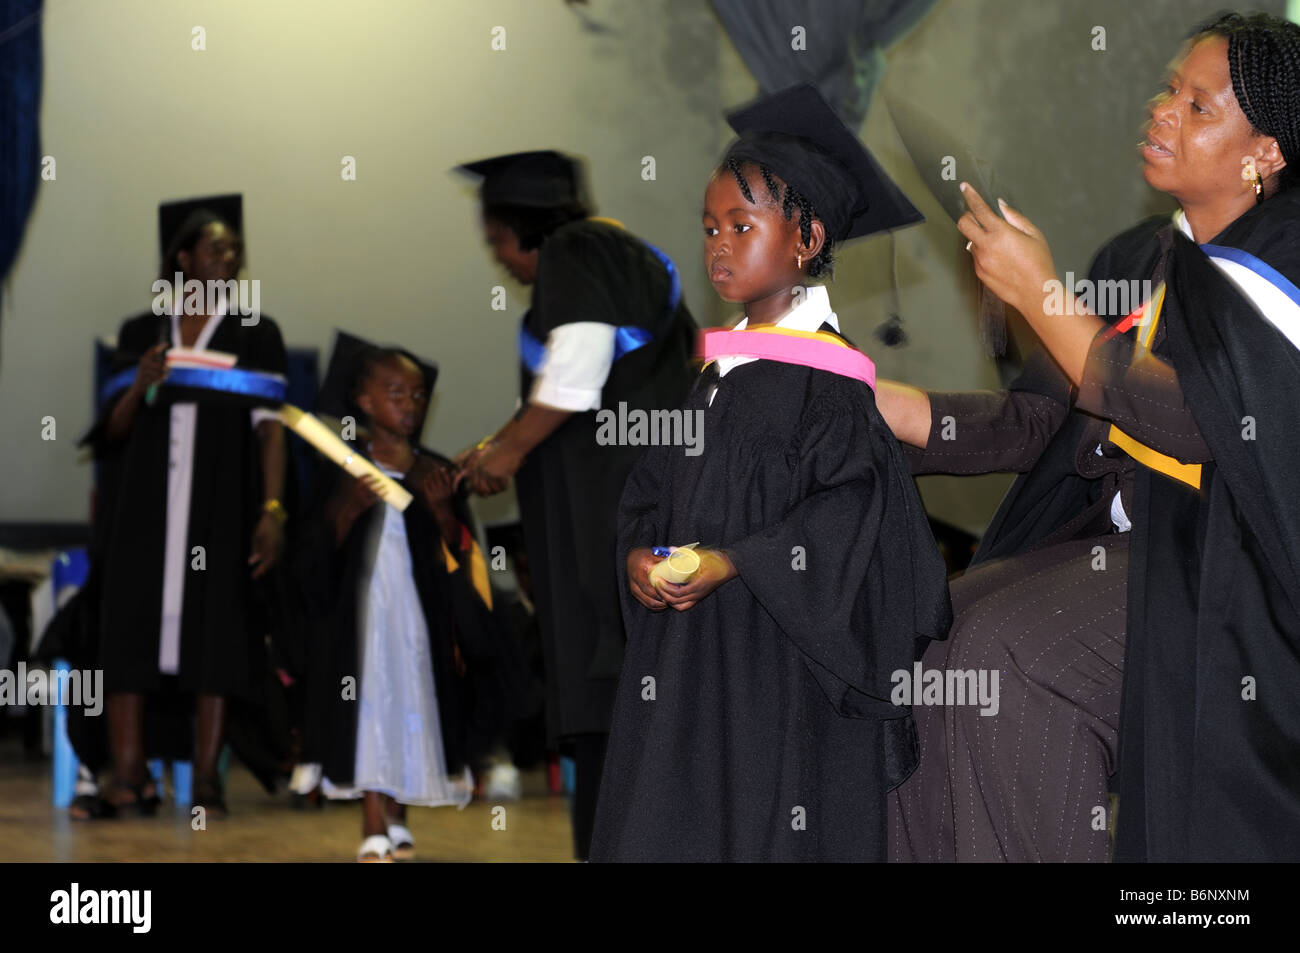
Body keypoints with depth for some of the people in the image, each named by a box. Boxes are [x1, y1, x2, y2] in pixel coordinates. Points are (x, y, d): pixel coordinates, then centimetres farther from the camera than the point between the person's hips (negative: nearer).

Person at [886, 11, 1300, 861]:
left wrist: (1040, 296, -19)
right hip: (1122, 537, 8)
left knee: (1007, 650, -25)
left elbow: (1195, 420, -23)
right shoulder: (1139, 260, 11)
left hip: (1221, 565, -8)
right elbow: (1040, 422, 9)